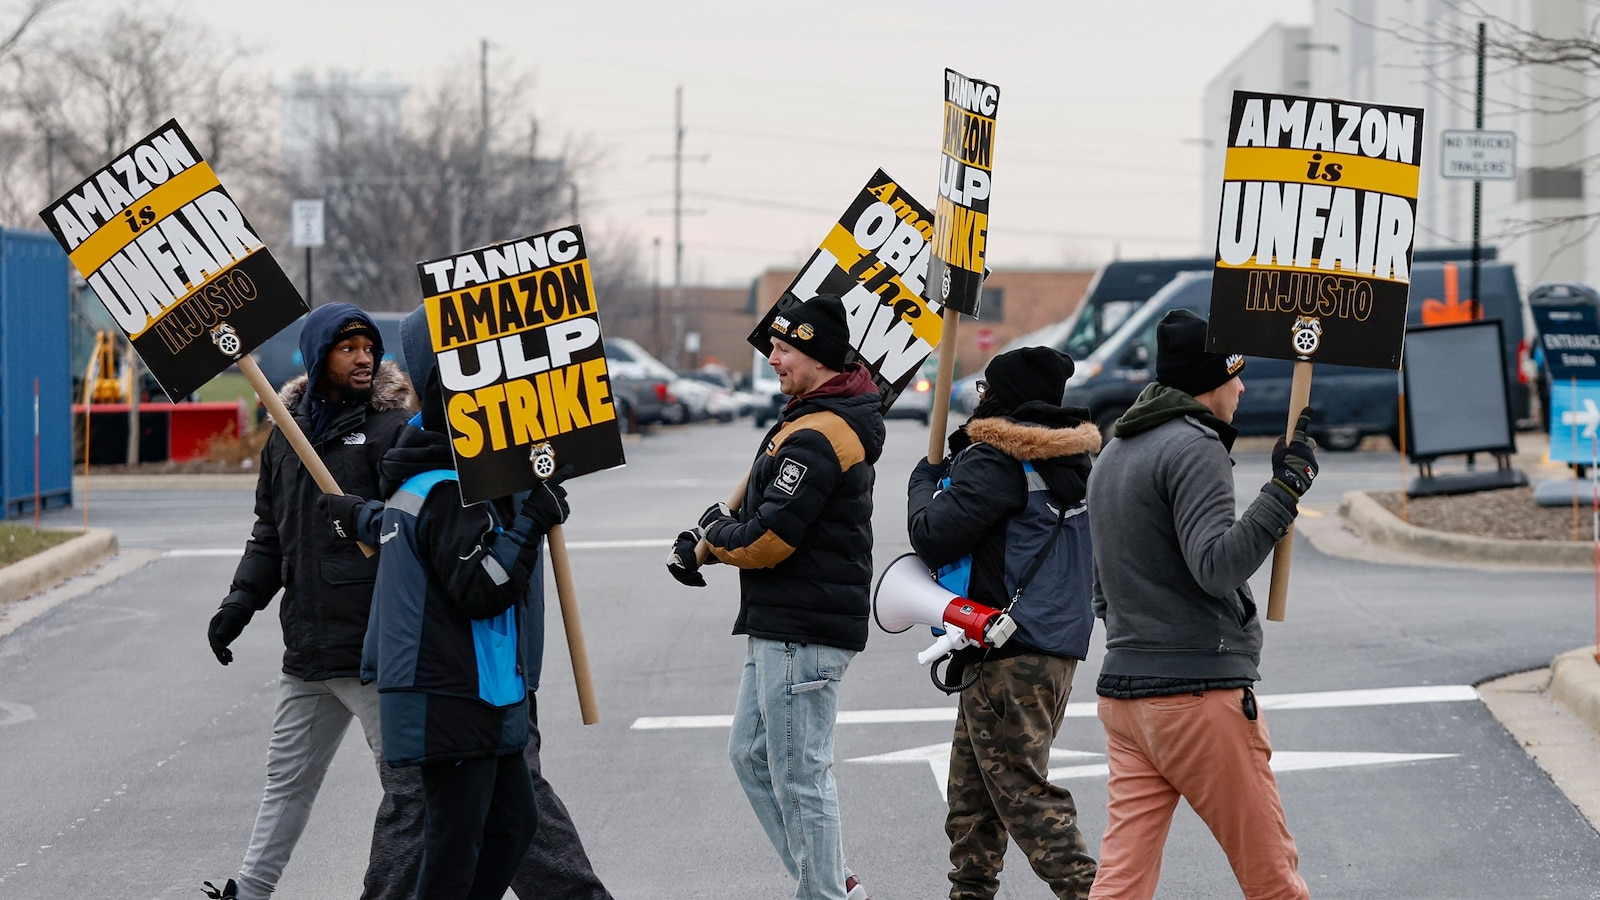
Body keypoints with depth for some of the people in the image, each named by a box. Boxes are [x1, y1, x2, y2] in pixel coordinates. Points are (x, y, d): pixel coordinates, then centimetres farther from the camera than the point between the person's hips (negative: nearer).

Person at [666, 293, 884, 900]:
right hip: (780, 626, 11)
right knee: (751, 753, 17)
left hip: (802, 636, -11)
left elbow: (765, 542, -23)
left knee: (799, 775, -5)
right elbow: (768, 501, 24)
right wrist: (705, 541, 9)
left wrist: (715, 532, -3)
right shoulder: (824, 416, 14)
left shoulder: (817, 437, -20)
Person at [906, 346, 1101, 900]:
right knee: (971, 793, 17)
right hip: (1058, 648, 10)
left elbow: (934, 536, -17)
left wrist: (925, 483, 5)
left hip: (1008, 657, -10)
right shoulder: (1071, 460, 16)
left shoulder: (995, 460, -14)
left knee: (1022, 791, -10)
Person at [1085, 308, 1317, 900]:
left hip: (1121, 692, 9)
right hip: (1199, 693, -9)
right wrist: (1286, 488, -19)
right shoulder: (1194, 447, -10)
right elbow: (1216, 566, -22)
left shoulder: (1113, 455, 19)